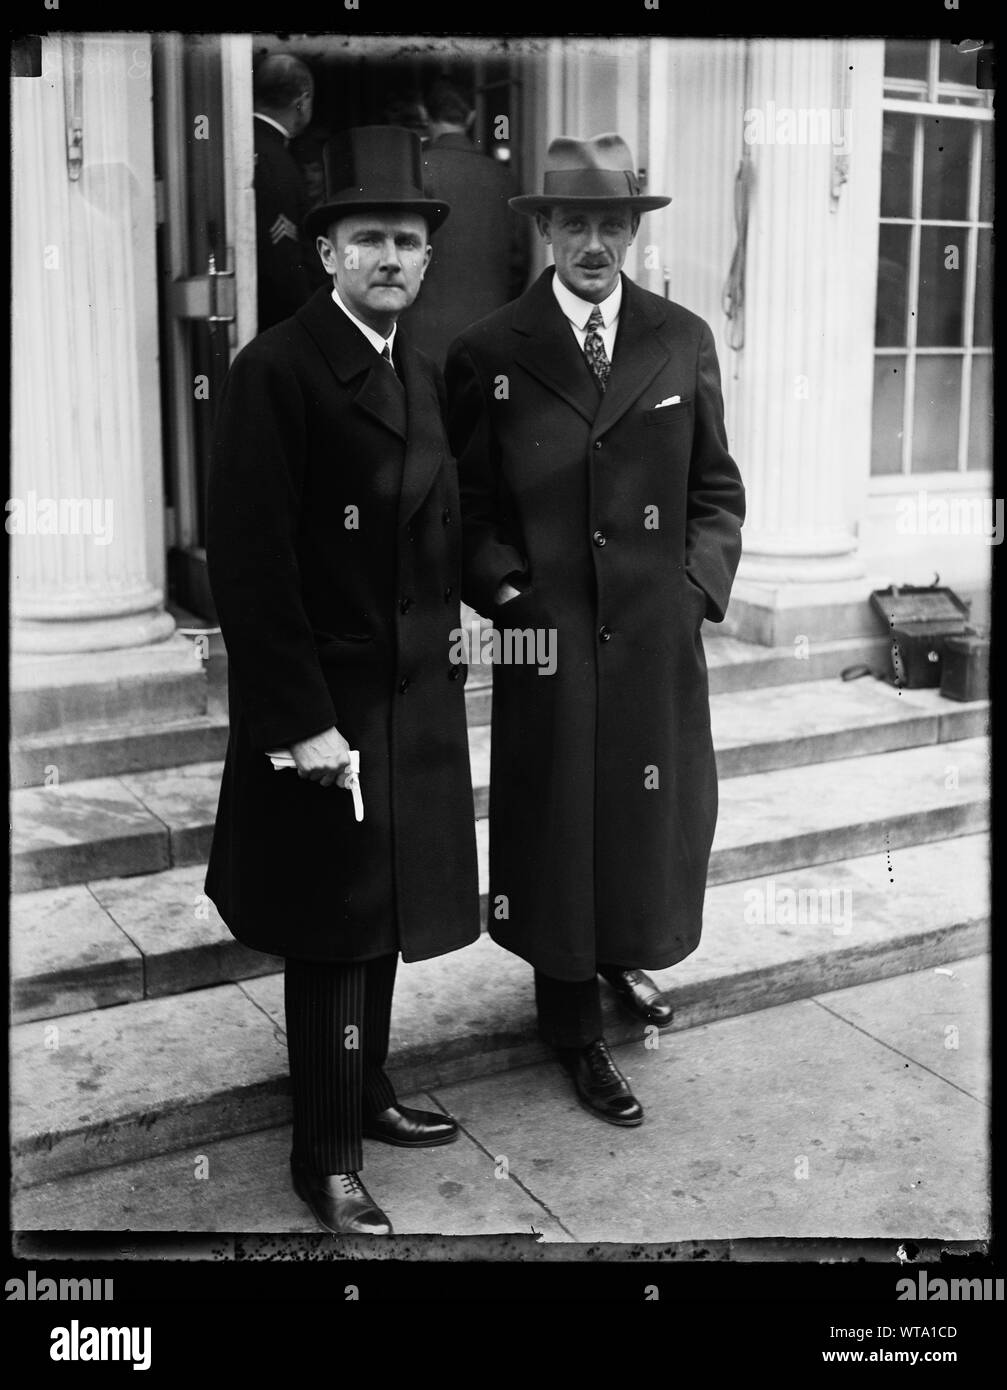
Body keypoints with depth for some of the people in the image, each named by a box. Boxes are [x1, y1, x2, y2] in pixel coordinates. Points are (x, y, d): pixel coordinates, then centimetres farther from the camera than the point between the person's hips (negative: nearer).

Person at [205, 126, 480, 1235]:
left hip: (413, 699, 8)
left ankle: (367, 1093, 38)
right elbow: (246, 562, -19)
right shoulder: (276, 370, -14)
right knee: (333, 935, 4)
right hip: (327, 705, -7)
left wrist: (451, 625, 6)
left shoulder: (422, 376, 11)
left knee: (382, 916, 19)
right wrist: (301, 720, -20)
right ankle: (326, 1160, 21)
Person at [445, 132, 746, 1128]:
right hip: (546, 636, -2)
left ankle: (627, 956, 46)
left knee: (659, 811, 14)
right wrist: (504, 591, -11)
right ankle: (578, 1034, 27)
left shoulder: (684, 342, 5)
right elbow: (468, 508, 2)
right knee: (557, 824, 7)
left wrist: (700, 583, -4)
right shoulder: (487, 356, -2)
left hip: (660, 634, 3)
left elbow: (716, 489, 9)